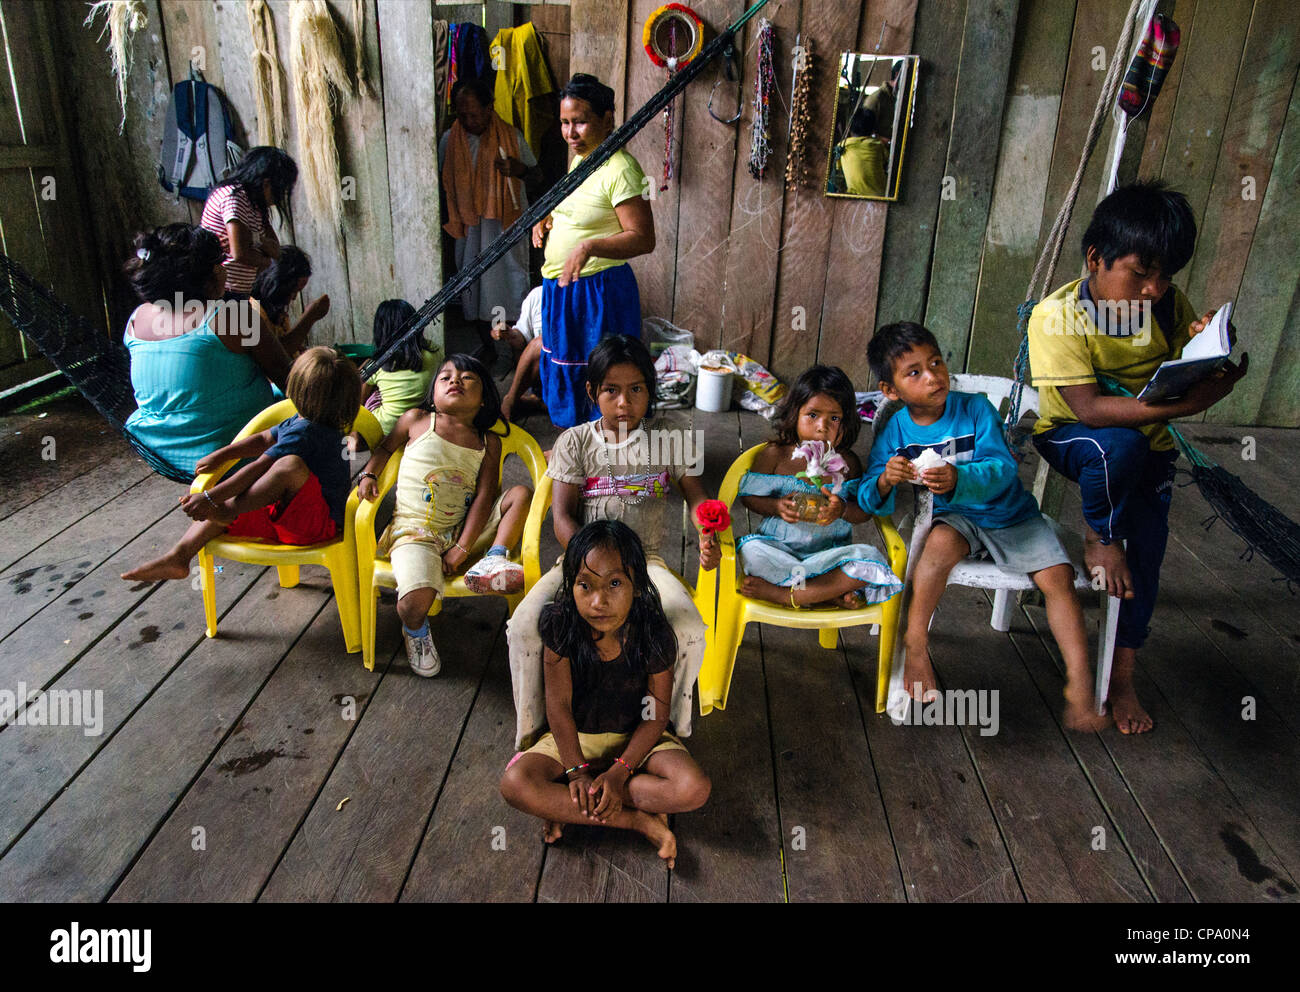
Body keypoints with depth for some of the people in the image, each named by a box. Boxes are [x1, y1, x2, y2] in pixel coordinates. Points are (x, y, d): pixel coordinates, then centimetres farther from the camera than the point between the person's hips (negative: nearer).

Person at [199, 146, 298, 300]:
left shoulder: (255, 203, 15)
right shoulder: (233, 196, -13)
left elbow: (276, 251, 8)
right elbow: (239, 253, -21)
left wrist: (257, 239, -13)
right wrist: (266, 261, -1)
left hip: (238, 293, 10)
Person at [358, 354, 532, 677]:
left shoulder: (488, 442, 4)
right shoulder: (416, 420, 3)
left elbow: (483, 498, -3)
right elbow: (386, 447, 21)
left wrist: (463, 548, -13)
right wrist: (368, 474, 0)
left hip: (463, 532, 3)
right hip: (413, 531, -2)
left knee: (522, 493, -11)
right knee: (415, 602, -28)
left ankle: (493, 560, -19)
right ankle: (415, 631, 9)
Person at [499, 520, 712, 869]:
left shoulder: (653, 634, -19)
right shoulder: (562, 626, -19)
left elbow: (656, 716, -13)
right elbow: (559, 706, -13)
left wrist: (619, 773, -21)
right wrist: (577, 770, -18)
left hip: (636, 738, 0)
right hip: (575, 736, 1)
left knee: (694, 789, -27)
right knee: (514, 784, -27)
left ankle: (565, 806, -16)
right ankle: (639, 821, -20)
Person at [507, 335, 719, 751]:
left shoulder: (668, 440, 6)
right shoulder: (575, 442, 3)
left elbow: (696, 495, 6)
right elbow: (563, 518, -3)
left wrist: (707, 537, -18)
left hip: (646, 560, 0)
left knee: (689, 630, -29)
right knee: (524, 624, -26)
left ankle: (672, 730, -2)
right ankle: (530, 731, -2)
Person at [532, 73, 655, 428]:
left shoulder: (620, 168, -19)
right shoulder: (578, 156, 10)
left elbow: (643, 238, -24)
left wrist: (590, 246, -37)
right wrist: (548, 219, 7)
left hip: (599, 290, -10)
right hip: (561, 287, 10)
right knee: (562, 368, 21)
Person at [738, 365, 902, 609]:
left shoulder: (847, 462, 0)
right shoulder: (776, 454, -2)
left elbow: (865, 512, 1)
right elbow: (749, 496, 1)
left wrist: (842, 510, -22)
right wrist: (777, 507, -19)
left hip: (830, 554, 1)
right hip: (779, 547, -1)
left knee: (868, 559, -28)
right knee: (751, 552, -32)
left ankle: (782, 593, -25)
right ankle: (830, 592, -23)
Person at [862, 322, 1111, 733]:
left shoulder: (975, 409, -14)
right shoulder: (895, 431, -10)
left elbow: (1002, 469, -24)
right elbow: (869, 499, -15)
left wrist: (959, 479, -45)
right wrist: (884, 482, -39)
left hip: (1010, 514, 1)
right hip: (955, 517, -1)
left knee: (1058, 577, -17)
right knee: (941, 542, -34)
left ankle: (1080, 684, -6)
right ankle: (915, 645, -22)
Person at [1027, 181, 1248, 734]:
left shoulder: (1169, 305, -7)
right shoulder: (1056, 316, -23)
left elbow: (1195, 374, 3)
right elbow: (1088, 409, -31)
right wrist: (1182, 405, -41)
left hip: (1149, 444, 4)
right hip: (1069, 438, -4)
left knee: (1147, 544, -7)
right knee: (1120, 444, -37)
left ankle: (1121, 672, 10)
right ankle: (1099, 536, -7)